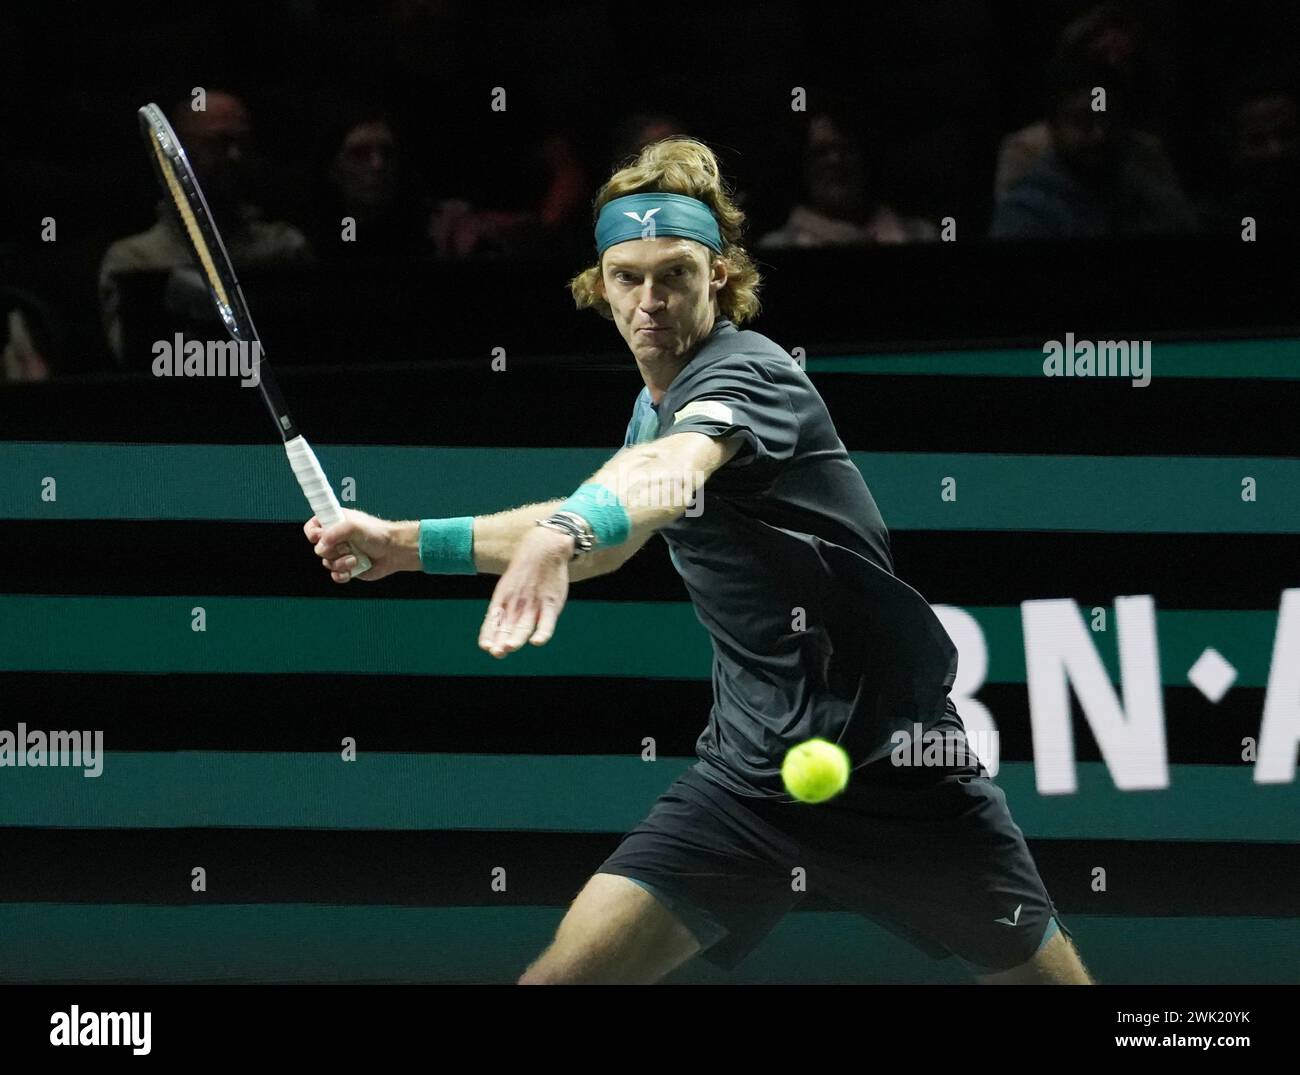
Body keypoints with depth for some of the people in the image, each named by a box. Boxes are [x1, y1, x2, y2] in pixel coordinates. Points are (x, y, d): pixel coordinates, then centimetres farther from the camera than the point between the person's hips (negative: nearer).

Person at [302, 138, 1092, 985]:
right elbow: (605, 542, 26)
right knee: (564, 975, -10)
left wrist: (562, 532, -61)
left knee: (1043, 974, 1)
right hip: (751, 770, 6)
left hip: (893, 760, -6)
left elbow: (673, 471, -40)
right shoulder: (658, 404, 9)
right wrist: (408, 543, 18)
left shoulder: (747, 371, -17)